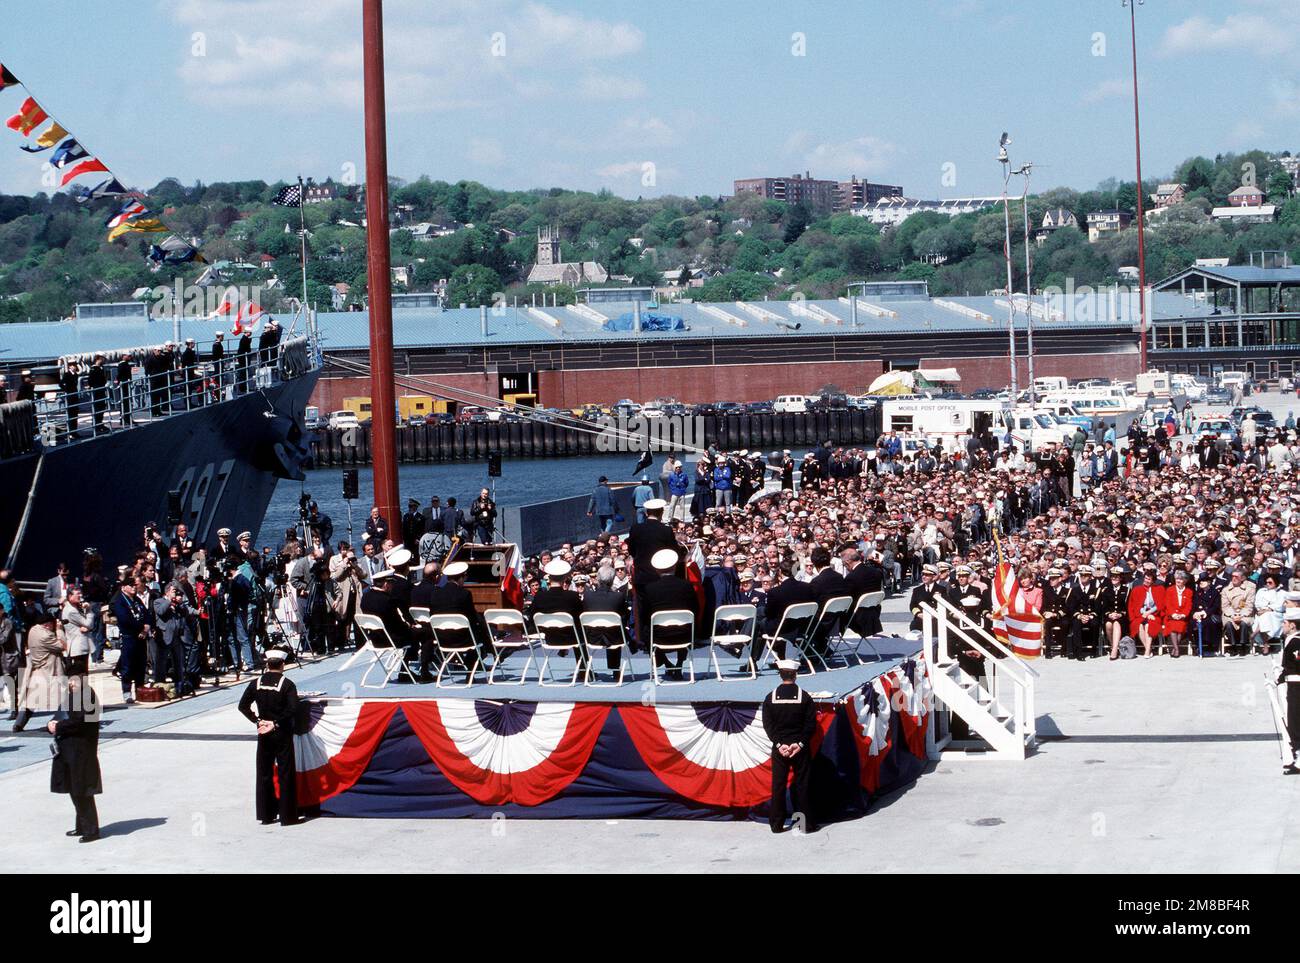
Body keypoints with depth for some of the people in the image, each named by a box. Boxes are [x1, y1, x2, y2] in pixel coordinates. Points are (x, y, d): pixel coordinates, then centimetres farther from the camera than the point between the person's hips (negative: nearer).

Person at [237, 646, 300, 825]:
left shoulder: (256, 683, 0)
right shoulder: (287, 684, -10)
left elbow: (243, 706, -3)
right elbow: (292, 709, -21)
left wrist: (257, 720, 0)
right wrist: (276, 723, -12)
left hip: (264, 735, 3)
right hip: (283, 734, -3)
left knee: (264, 774, 11)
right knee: (286, 775, 3)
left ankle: (265, 815, 14)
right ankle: (287, 816, 3)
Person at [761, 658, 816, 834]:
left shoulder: (770, 698, -1)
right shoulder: (804, 697, -4)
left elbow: (768, 725, -4)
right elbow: (811, 724, -8)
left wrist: (779, 744, -6)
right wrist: (800, 743, -9)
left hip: (779, 748, 1)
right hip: (801, 748, -1)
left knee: (778, 786, 6)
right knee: (802, 785, 5)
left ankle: (776, 824, 7)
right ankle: (806, 824, 6)